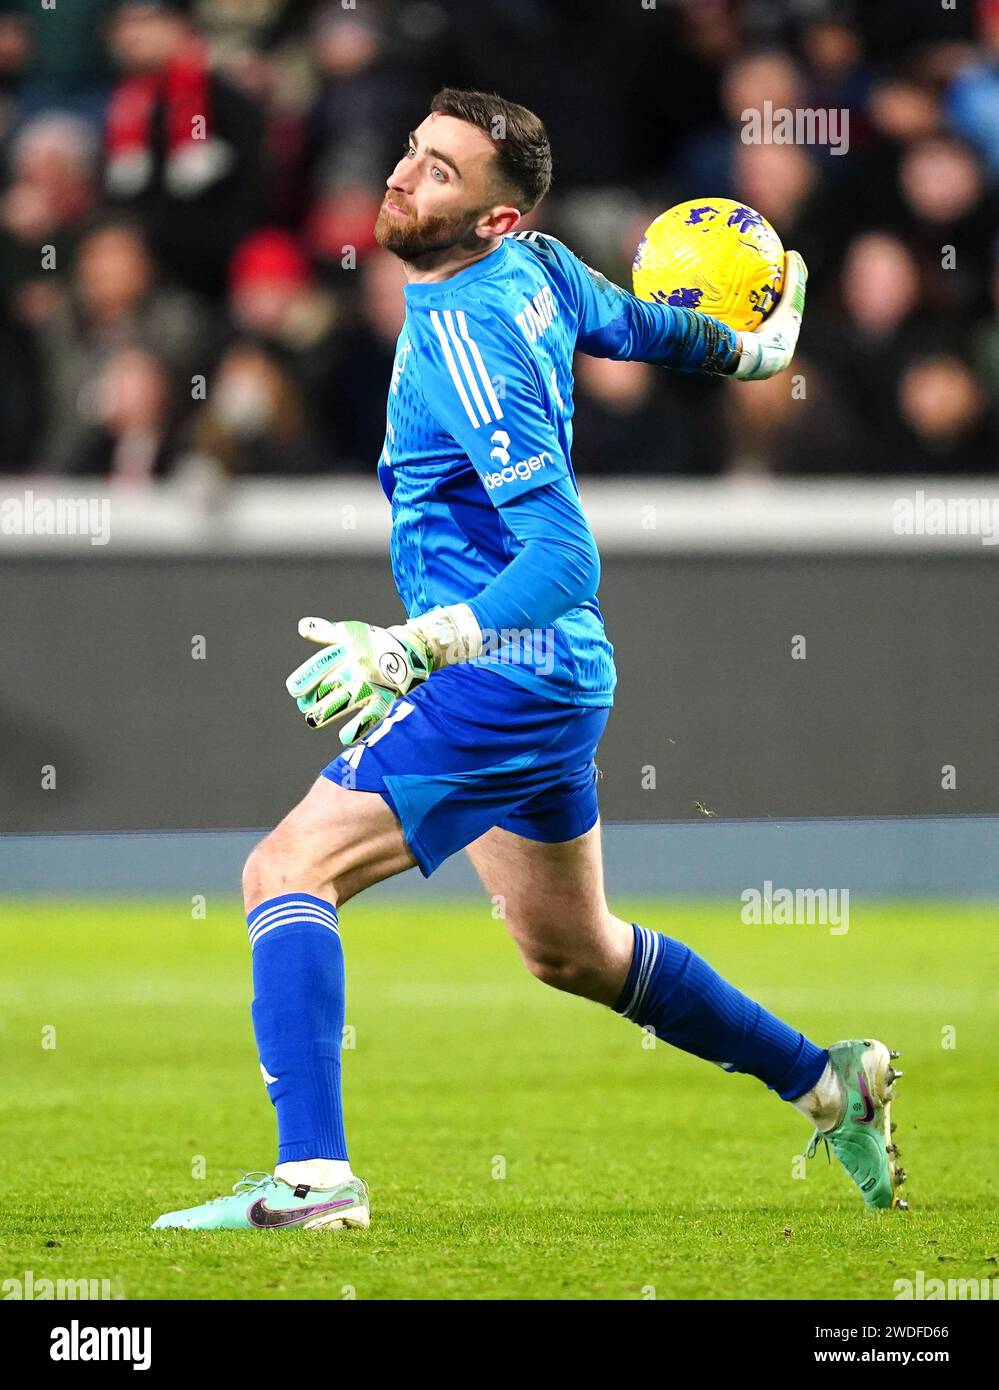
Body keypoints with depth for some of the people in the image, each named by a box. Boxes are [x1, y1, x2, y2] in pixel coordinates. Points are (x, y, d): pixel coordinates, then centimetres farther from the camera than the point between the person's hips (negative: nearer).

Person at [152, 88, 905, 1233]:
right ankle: (830, 1083, 38)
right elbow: (631, 326, 23)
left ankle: (311, 1175, -30)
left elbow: (565, 558, -28)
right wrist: (746, 348, 44)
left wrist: (405, 649, -36)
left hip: (507, 675, -10)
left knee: (288, 871, -19)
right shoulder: (537, 269, 2)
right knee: (570, 951, 26)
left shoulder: (469, 338, -24)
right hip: (553, 677, 10)